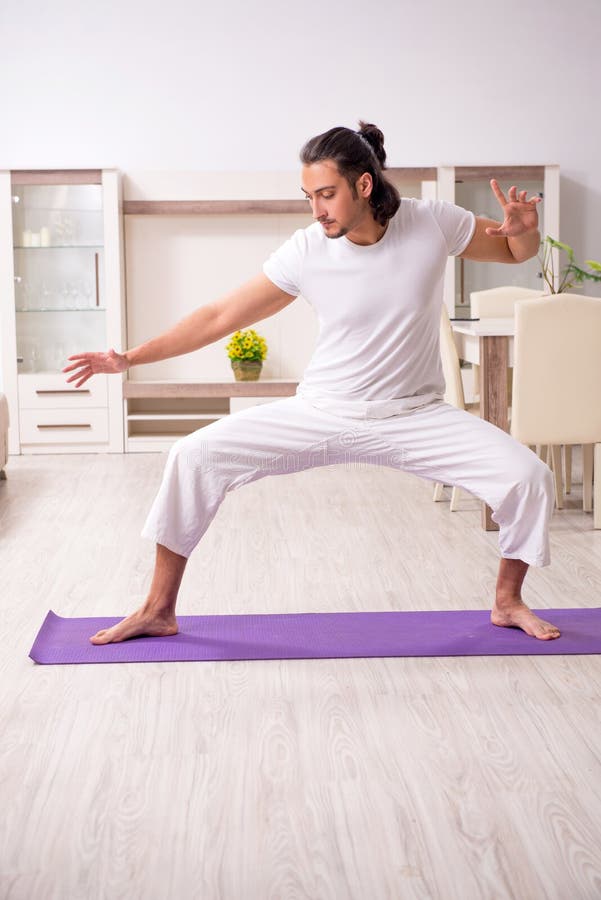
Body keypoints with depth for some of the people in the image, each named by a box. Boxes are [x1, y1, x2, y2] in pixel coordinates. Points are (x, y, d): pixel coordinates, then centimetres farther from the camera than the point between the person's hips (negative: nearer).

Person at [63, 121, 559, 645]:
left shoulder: (433, 224, -12)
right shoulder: (305, 252, -13)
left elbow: (517, 252, 3)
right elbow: (220, 316, -7)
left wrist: (523, 230, -22)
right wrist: (131, 358, -9)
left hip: (413, 416, 0)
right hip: (320, 414, 0)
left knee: (528, 476, -18)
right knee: (195, 456, -14)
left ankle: (507, 602, 11)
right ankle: (159, 611, 1)